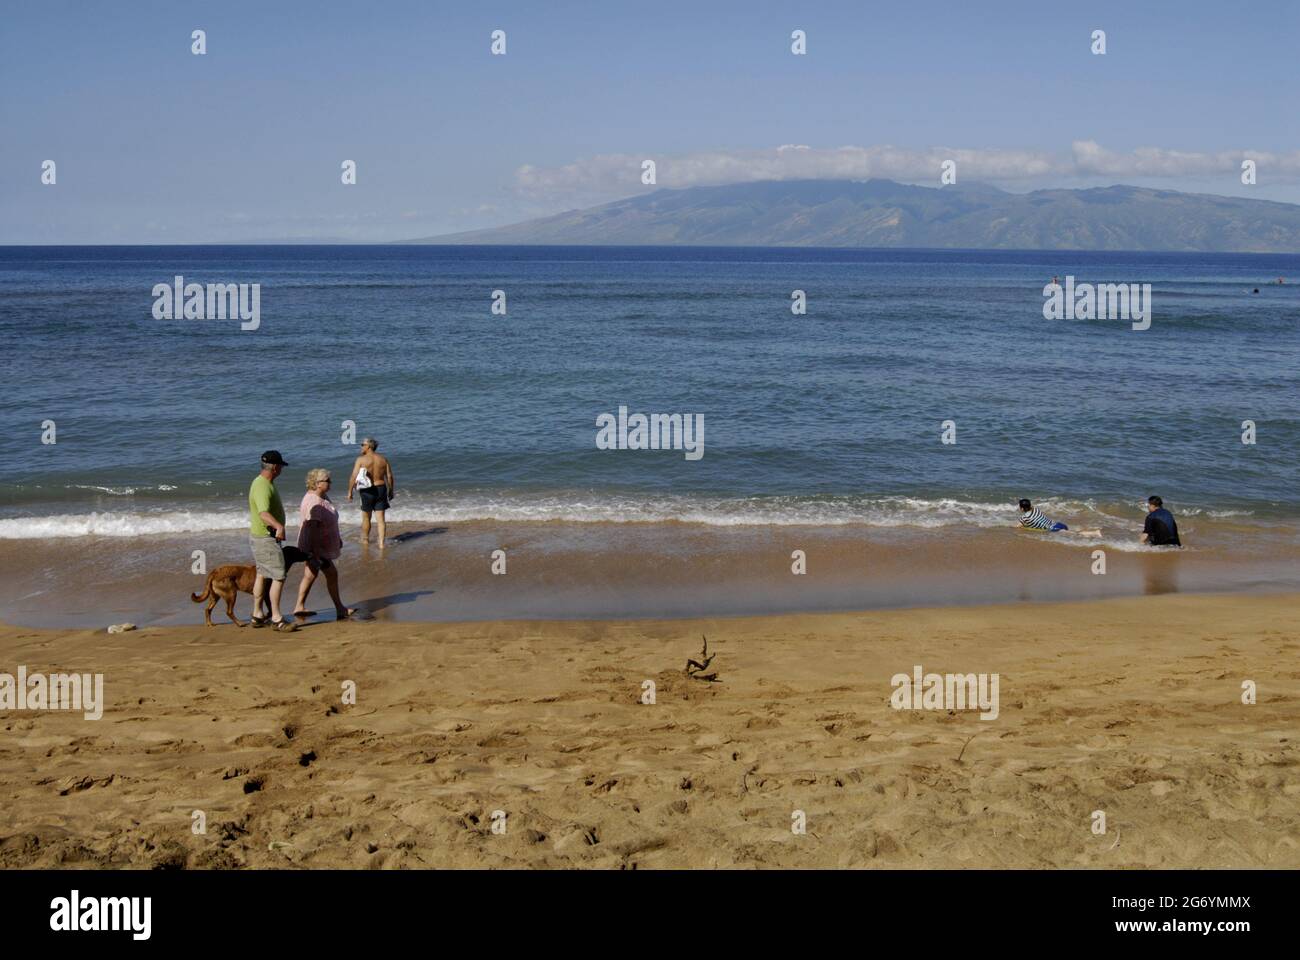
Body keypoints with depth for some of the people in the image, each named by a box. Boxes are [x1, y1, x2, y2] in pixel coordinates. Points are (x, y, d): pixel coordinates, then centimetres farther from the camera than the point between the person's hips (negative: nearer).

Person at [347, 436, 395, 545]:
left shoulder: (361, 459, -8)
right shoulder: (383, 459, 3)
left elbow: (354, 477, -11)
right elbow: (389, 476, 3)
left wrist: (349, 491, -2)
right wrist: (391, 491, 13)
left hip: (367, 491, -3)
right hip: (381, 489, 3)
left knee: (366, 518, 15)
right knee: (381, 518, 5)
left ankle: (366, 539, 31)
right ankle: (381, 542, 1)